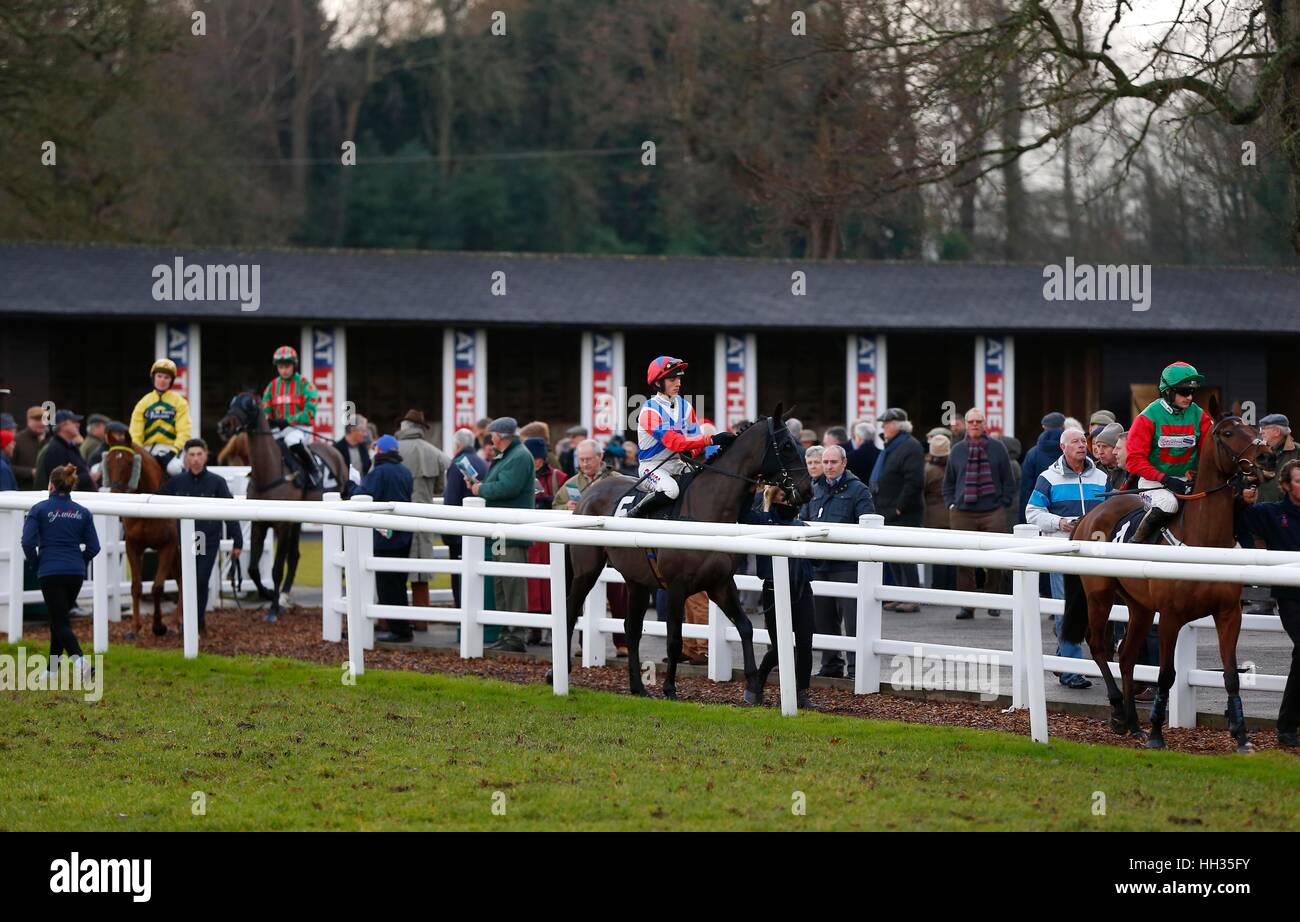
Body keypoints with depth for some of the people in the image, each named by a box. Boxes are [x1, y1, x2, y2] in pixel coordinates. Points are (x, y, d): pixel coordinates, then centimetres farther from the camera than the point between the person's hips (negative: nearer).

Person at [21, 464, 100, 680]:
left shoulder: (39, 509, -4)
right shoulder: (82, 512, 6)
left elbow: (28, 542, -11)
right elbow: (93, 547, 4)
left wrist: (36, 565, 3)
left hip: (50, 572, -4)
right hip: (76, 573, 4)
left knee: (60, 621, -4)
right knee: (59, 617, 21)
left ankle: (78, 658, -28)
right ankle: (53, 667, 26)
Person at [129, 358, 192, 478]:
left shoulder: (179, 402, 6)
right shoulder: (143, 403, 12)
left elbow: (184, 431, -3)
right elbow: (135, 431, 5)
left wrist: (175, 450, -18)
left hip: (171, 448, -3)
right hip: (148, 449, 3)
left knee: (174, 468, -34)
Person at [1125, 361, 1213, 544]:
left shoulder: (1198, 416, 2)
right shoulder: (1149, 417, -10)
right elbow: (1135, 459, -13)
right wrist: (1165, 479, -22)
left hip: (1187, 479, 5)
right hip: (1153, 480, -5)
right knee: (1167, 504, -33)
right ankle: (1137, 543, -14)